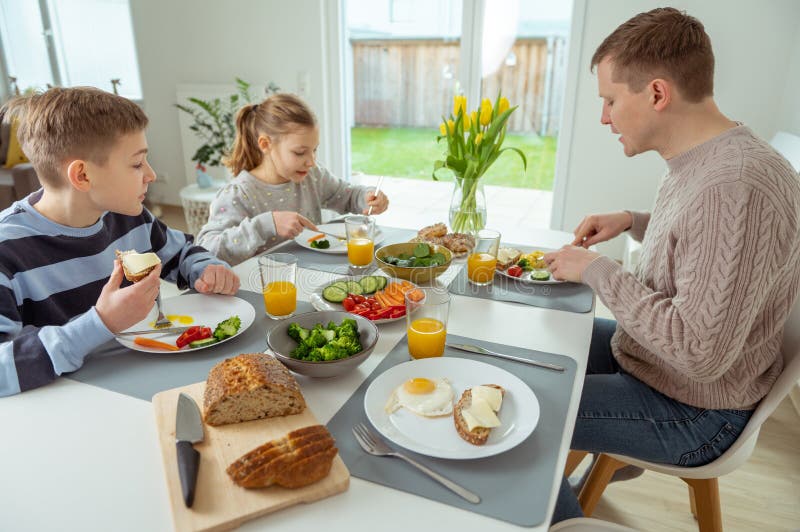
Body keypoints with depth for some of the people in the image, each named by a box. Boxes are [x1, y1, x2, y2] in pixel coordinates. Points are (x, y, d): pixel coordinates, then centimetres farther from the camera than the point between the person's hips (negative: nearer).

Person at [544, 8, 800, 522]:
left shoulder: (734, 187, -32)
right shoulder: (701, 162, 1)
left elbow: (699, 354, -33)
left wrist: (597, 270, -24)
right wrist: (632, 222, 3)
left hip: (689, 415, -10)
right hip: (649, 358, 10)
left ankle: (563, 518, 14)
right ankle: (611, 457, 38)